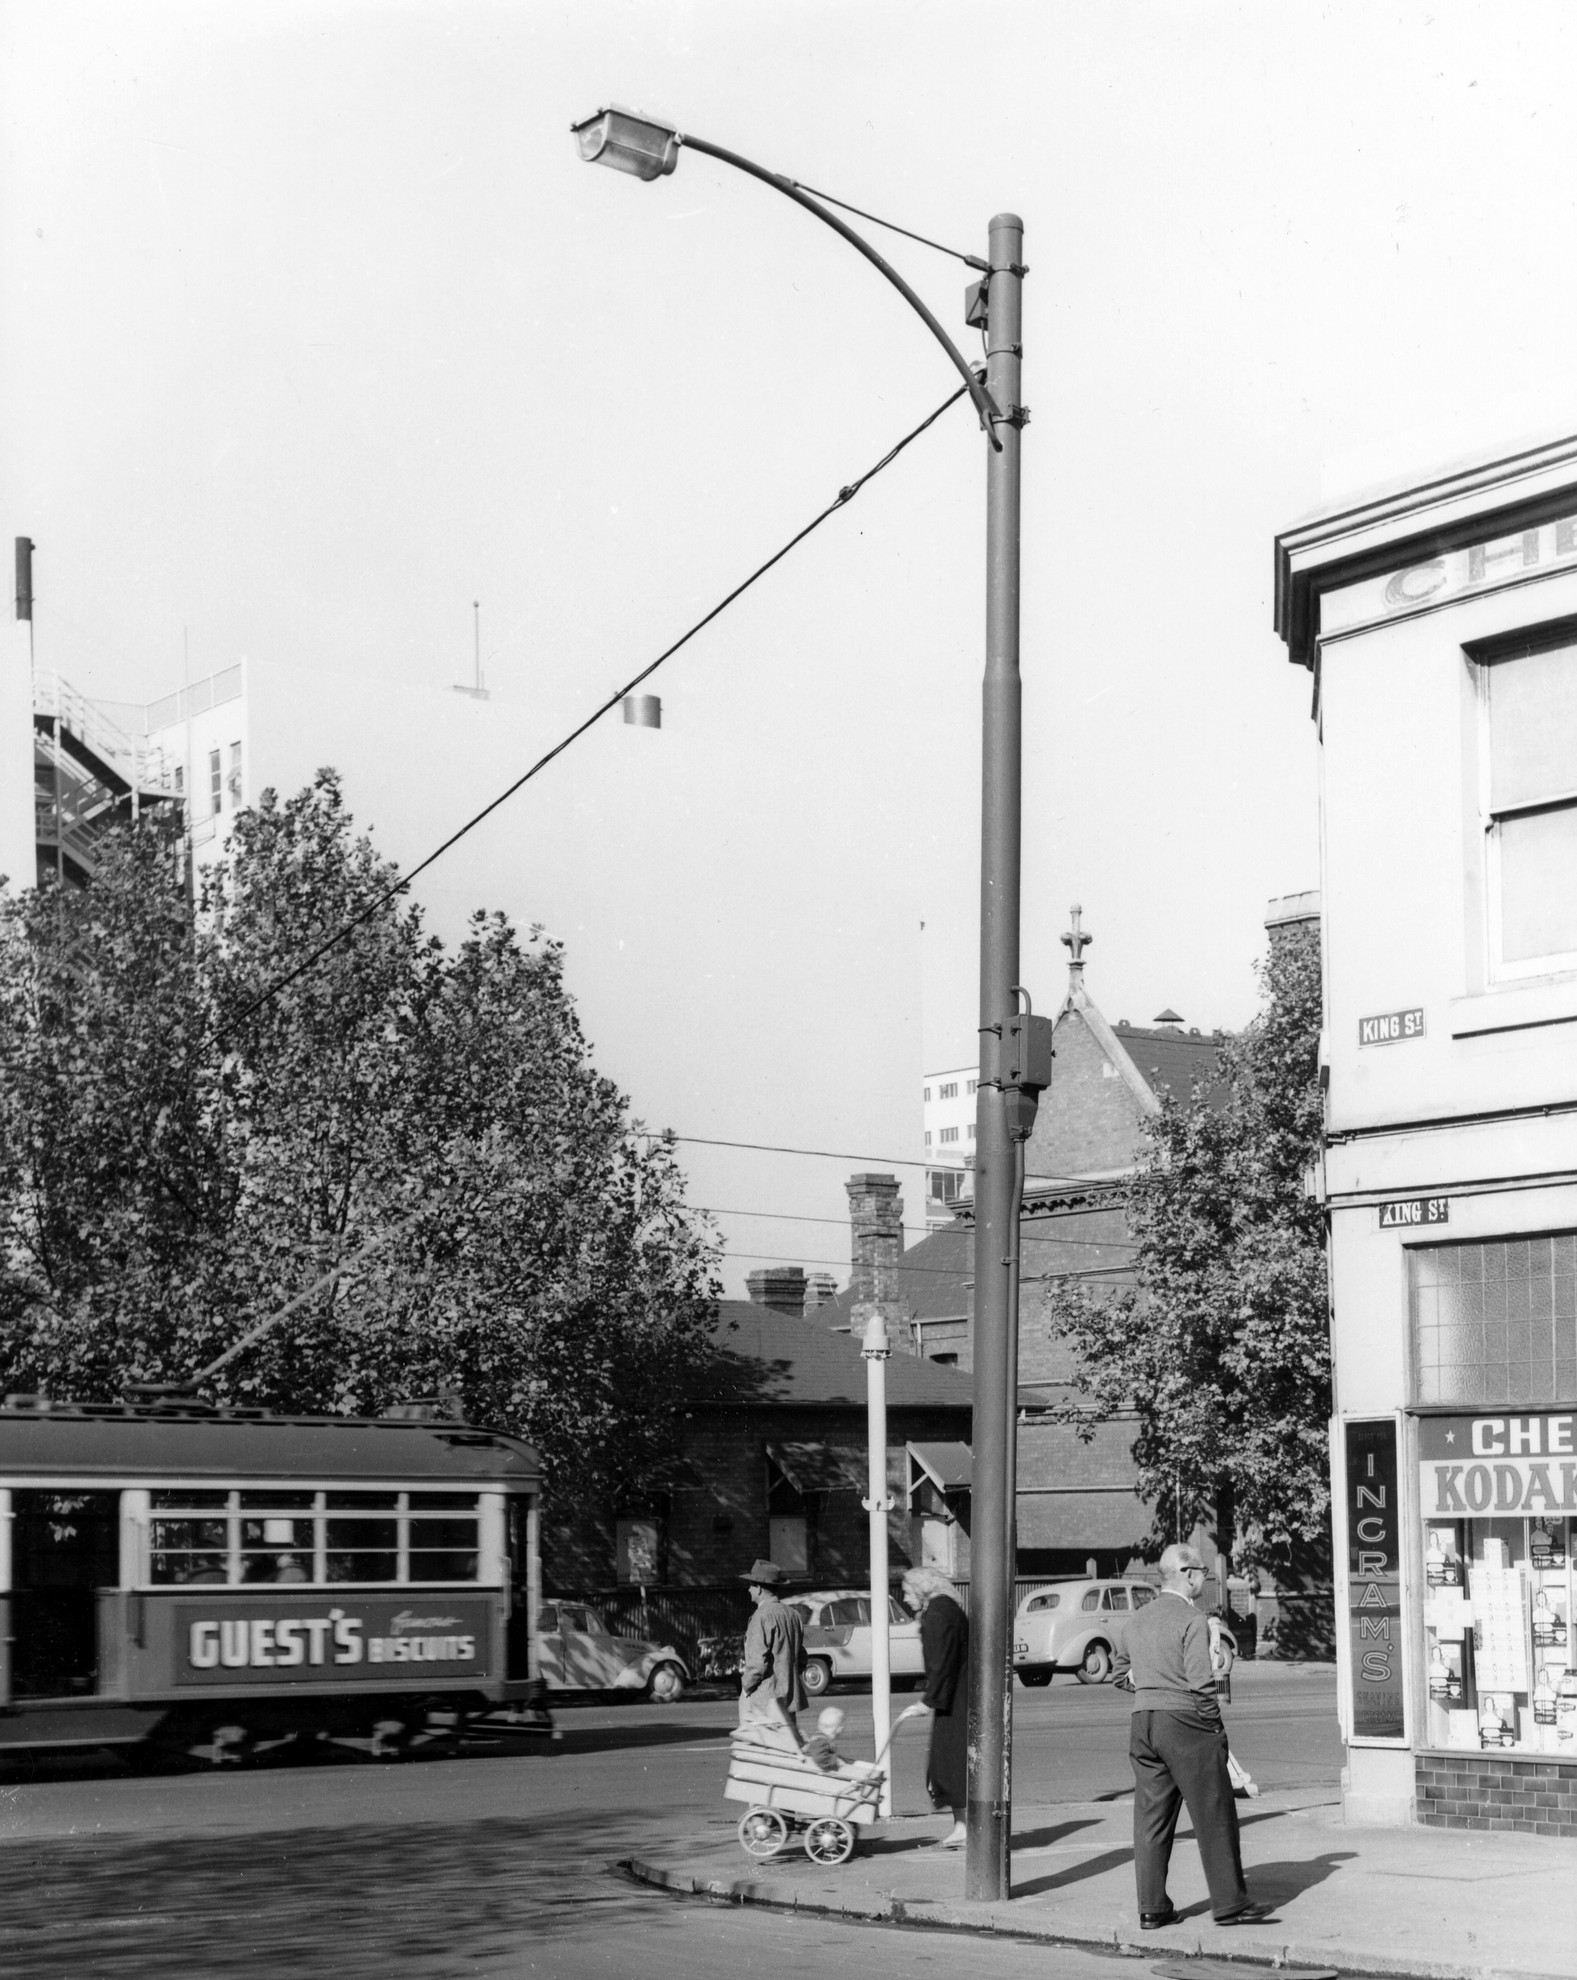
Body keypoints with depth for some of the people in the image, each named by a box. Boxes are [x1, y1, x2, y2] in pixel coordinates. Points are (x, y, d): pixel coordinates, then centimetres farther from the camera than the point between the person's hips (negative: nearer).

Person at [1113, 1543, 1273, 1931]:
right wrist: (1216, 1728, -6)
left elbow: (1121, 1671, 22)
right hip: (1185, 1722, -7)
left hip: (1143, 1722, 7)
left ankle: (1151, 1909, 10)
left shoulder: (1136, 1620, 13)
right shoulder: (1192, 1621, -10)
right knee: (1214, 1816, 1)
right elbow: (1201, 1683, -15)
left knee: (1151, 1818, 8)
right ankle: (1229, 1903, 4)